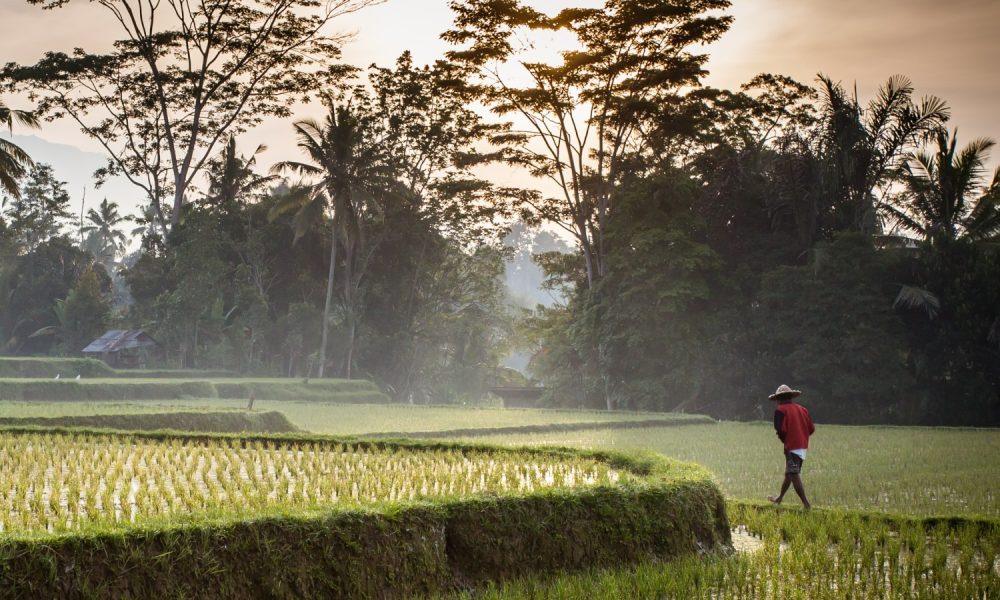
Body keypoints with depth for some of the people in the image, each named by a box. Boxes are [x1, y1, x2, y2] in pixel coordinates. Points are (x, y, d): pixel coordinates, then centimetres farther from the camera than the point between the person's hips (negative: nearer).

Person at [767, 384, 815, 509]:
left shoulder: (780, 409, -6)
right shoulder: (801, 409, 12)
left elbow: (781, 429, -16)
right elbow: (811, 428, 8)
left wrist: (783, 438, 4)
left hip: (791, 446, -8)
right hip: (803, 446, 8)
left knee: (794, 475, -7)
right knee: (789, 473, 20)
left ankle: (806, 503, -14)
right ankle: (779, 498, 34)